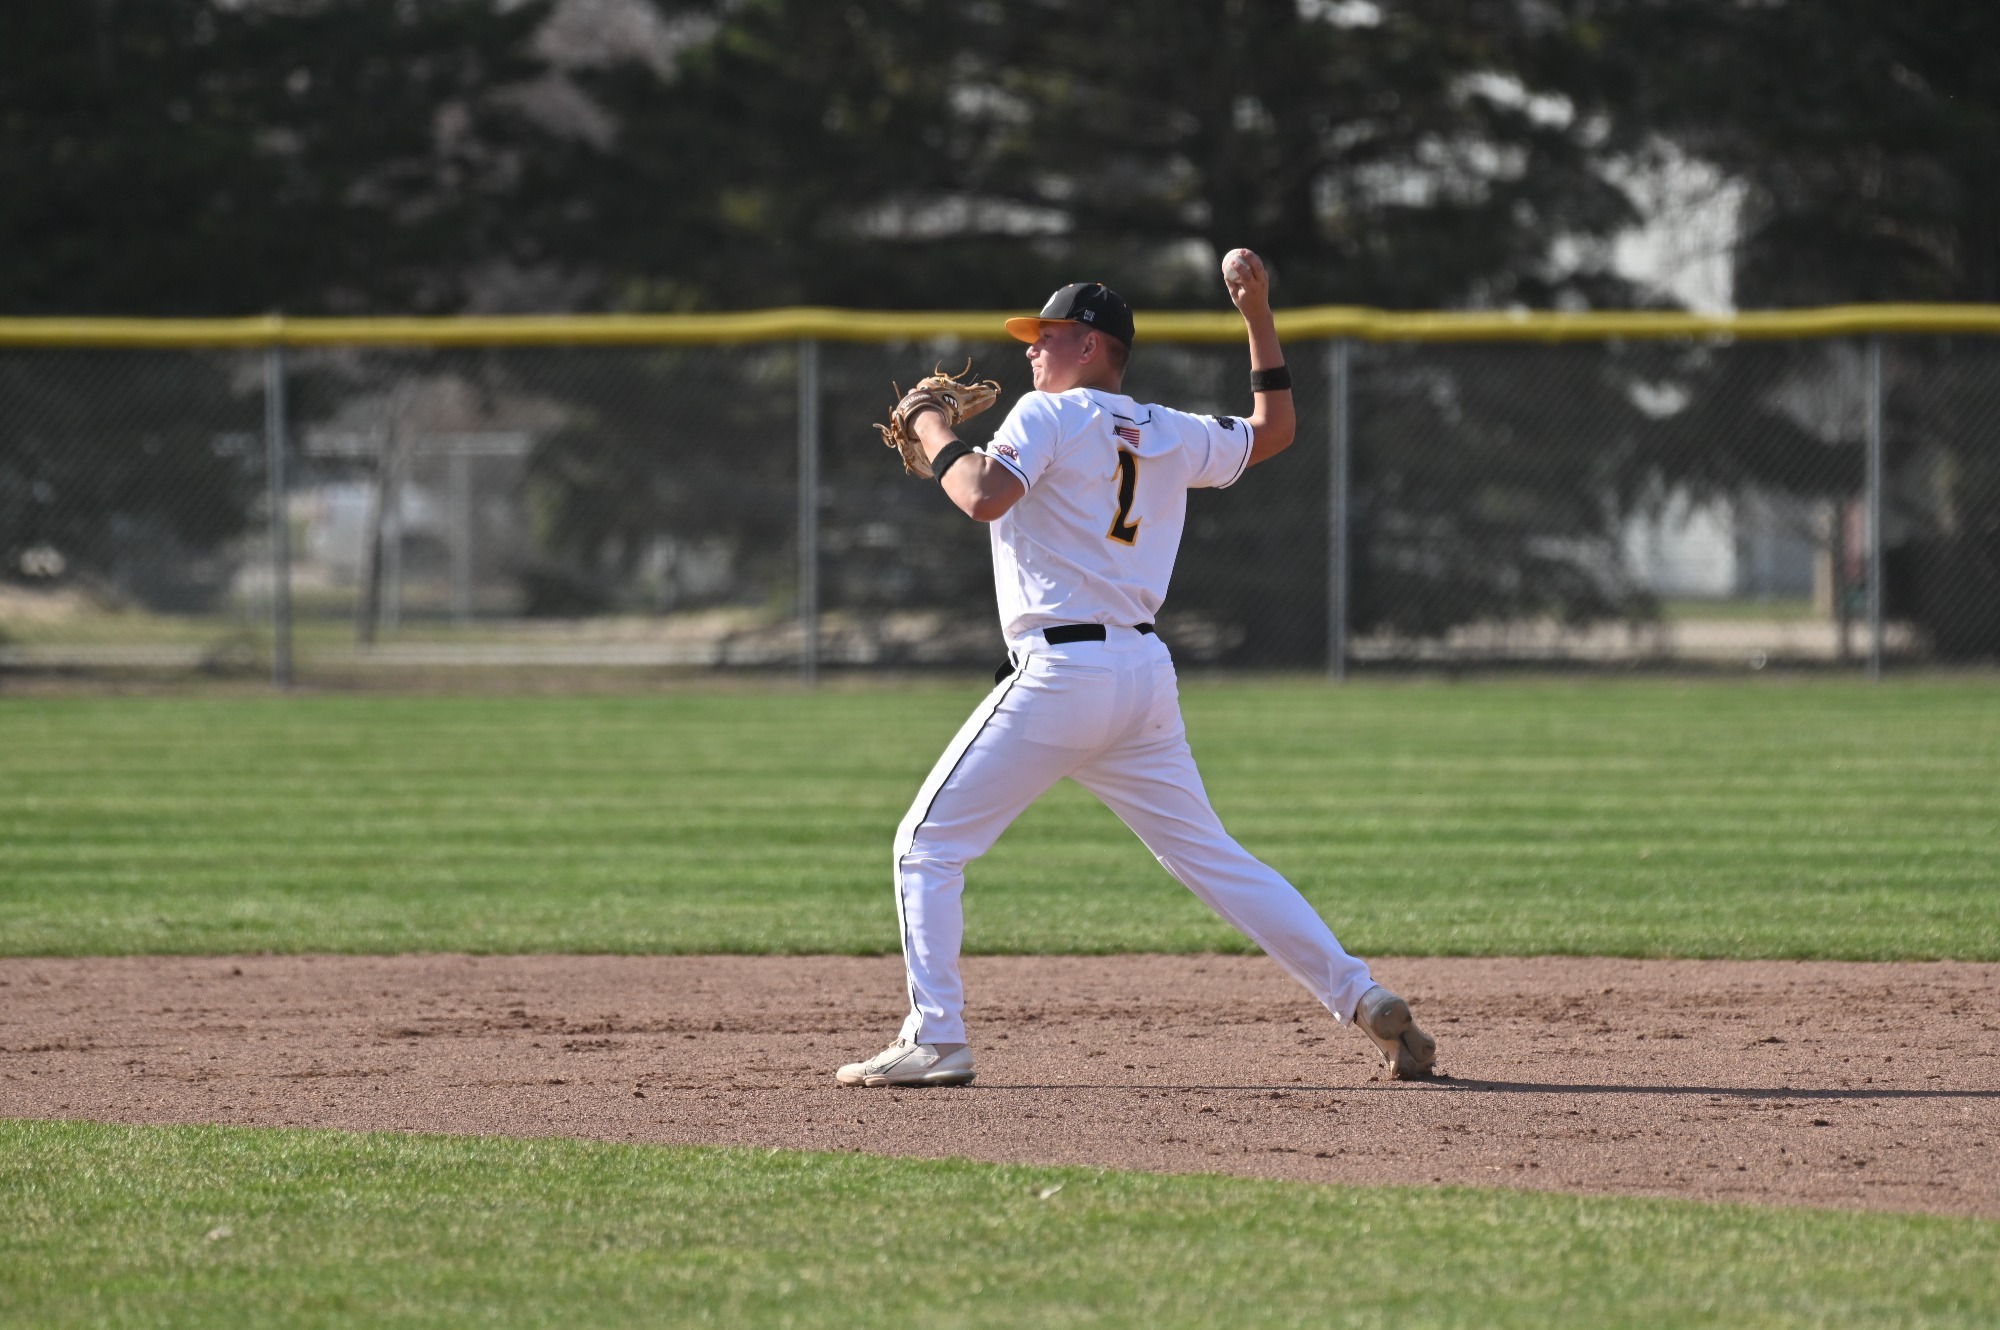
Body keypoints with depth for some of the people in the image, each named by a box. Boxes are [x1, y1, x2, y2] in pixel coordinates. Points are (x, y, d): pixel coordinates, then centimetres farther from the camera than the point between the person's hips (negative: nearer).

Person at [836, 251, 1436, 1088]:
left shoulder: (1049, 417, -5)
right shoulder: (1169, 436, 15)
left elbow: (985, 497, -21)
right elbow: (1274, 431, 31)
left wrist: (935, 437, -3)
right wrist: (1258, 317, 28)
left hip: (1061, 673, -7)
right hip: (1147, 674, 7)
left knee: (928, 846, 1)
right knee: (1211, 857, 12)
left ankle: (935, 1040, -8)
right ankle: (1361, 997, 3)